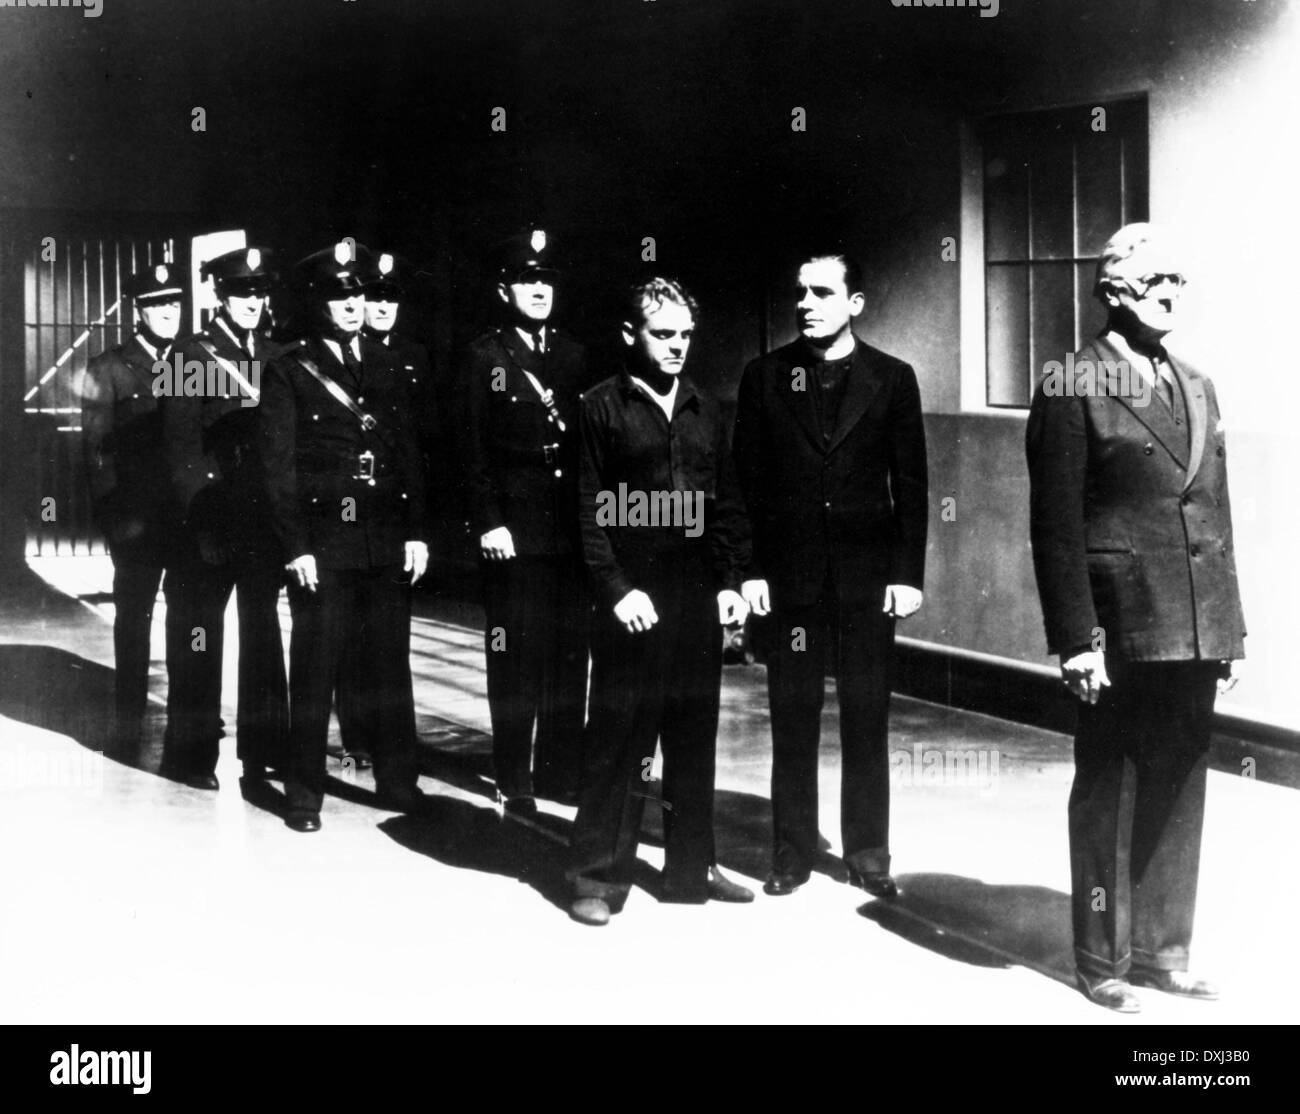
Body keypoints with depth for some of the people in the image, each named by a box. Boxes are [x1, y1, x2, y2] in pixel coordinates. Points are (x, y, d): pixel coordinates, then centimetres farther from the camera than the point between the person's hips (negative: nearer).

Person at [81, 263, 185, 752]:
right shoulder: (107, 369, 1)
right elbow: (95, 449, -2)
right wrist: (113, 519, -9)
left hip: (190, 511, 3)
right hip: (136, 517, -2)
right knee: (133, 616, 5)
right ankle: (129, 722, 14)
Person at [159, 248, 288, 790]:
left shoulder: (274, 356, 12)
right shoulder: (192, 353, -3)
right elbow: (181, 445, -8)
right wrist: (202, 519, -14)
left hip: (266, 518, 4)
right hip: (210, 521, -4)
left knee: (264, 635, 9)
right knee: (197, 638, 2)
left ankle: (265, 747, 18)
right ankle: (192, 753, 12)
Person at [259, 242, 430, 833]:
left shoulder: (385, 364, 12)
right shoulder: (290, 369, -1)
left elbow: (408, 452, 12)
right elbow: (279, 463, -4)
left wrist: (415, 531, 5)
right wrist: (297, 545, -10)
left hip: (388, 539, 4)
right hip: (323, 541, -4)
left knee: (390, 662, 10)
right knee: (315, 668, 1)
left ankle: (397, 779, 20)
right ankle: (304, 793, 11)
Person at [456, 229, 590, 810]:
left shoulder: (575, 356, 14)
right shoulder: (483, 358, 2)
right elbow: (473, 450, -3)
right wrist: (487, 522, -10)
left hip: (573, 527, 4)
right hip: (514, 531, -4)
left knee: (570, 654, 6)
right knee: (516, 658, -1)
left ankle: (560, 770, 16)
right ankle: (514, 780, 8)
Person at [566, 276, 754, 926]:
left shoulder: (706, 413, 13)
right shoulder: (602, 408, -1)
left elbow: (726, 505, 15)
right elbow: (588, 511, -5)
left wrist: (730, 581, 5)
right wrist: (616, 588, -12)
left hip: (699, 600, 5)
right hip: (632, 600, -5)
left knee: (695, 738, 10)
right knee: (618, 740, -1)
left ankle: (691, 867, 21)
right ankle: (598, 877, 7)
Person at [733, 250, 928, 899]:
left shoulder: (892, 379, 4)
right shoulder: (765, 377, 4)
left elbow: (910, 484, 3)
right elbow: (747, 481, 4)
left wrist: (908, 573, -4)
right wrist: (752, 569, -4)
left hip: (868, 574, 0)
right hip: (791, 572, 0)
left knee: (866, 717, 5)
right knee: (793, 717, 4)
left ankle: (868, 854, 15)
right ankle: (791, 853, 13)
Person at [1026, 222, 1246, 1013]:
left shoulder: (1198, 388, 14)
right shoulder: (1073, 391, -6)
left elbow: (1216, 520, 14)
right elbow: (1056, 525, -10)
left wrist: (1231, 627, 11)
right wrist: (1077, 639, -15)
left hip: (1194, 634, 6)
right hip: (1120, 632, -6)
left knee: (1178, 795, 12)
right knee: (1108, 797, 6)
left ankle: (1163, 951, 25)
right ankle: (1104, 961, 18)